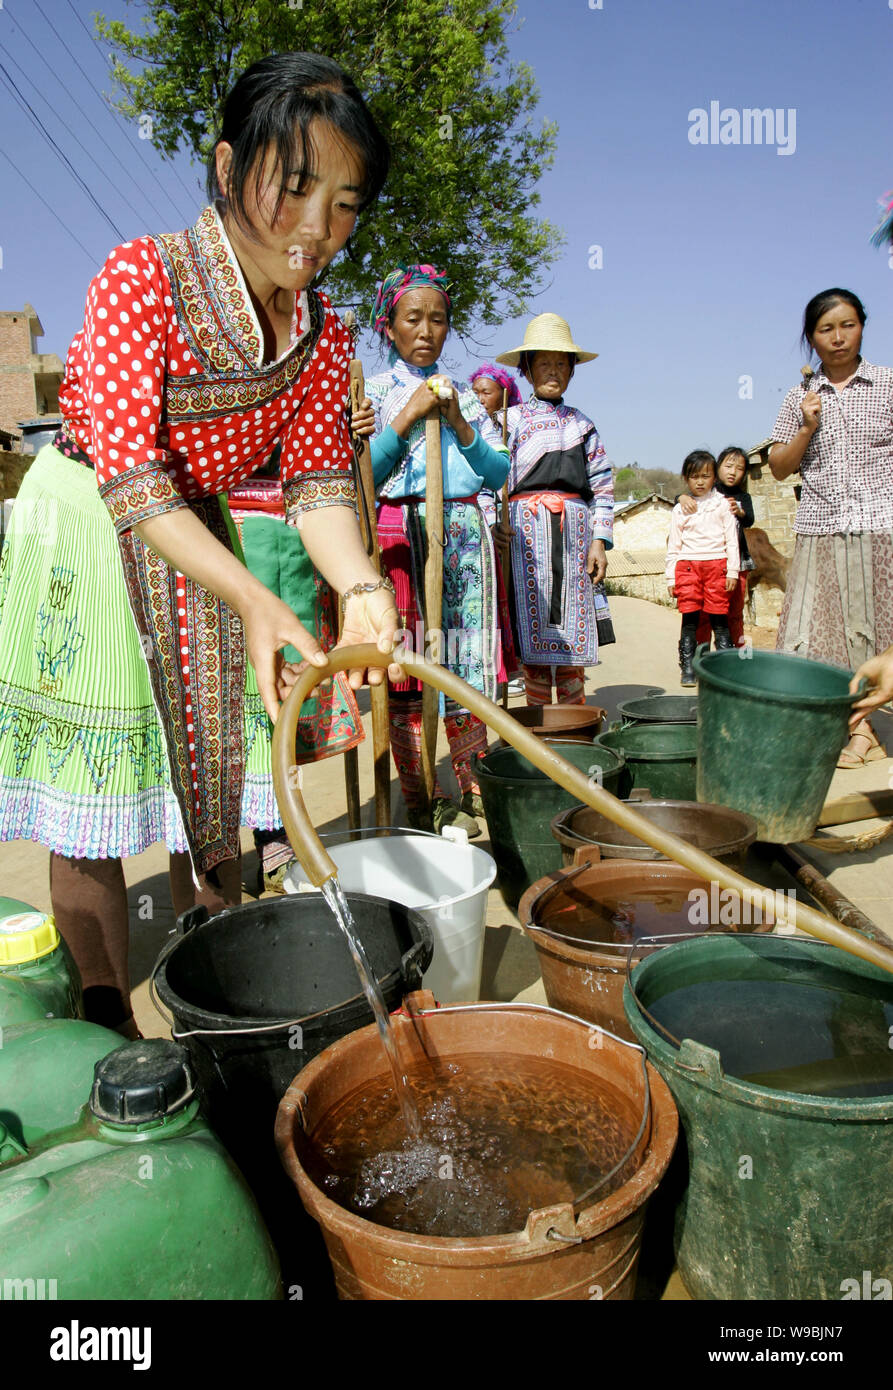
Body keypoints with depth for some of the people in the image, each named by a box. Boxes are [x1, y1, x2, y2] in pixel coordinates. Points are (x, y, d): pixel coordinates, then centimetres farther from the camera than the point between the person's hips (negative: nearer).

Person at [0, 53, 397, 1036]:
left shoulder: (323, 334, -3)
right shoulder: (142, 277, -21)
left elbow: (318, 478, -9)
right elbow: (127, 472, -27)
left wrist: (360, 588, -30)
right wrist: (255, 599, -38)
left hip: (195, 536, 5)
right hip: (87, 532, -5)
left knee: (210, 776, 12)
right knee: (89, 799, -1)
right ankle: (109, 1026, 17)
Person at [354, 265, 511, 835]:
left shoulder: (465, 395, 18)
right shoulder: (373, 392, 8)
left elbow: (500, 473, 11)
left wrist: (460, 425, -3)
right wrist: (408, 418, -8)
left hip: (464, 535, 3)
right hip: (401, 535, -3)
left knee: (467, 664, 1)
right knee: (406, 670, -6)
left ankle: (471, 790, 12)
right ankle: (419, 799, 4)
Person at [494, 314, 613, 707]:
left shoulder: (582, 423, 17)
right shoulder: (513, 419, 10)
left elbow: (603, 484, 12)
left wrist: (600, 540, 2)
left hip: (575, 530, 2)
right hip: (528, 526, -2)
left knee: (572, 633, 2)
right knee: (533, 633, -5)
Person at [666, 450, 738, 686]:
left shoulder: (722, 504, 9)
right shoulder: (680, 509, 11)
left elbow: (731, 540, 8)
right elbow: (673, 545, 13)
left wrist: (732, 571, 0)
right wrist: (671, 577, 7)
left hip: (716, 564, -1)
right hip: (687, 565, 1)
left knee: (719, 617, -2)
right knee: (689, 617, -3)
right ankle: (688, 668, 1)